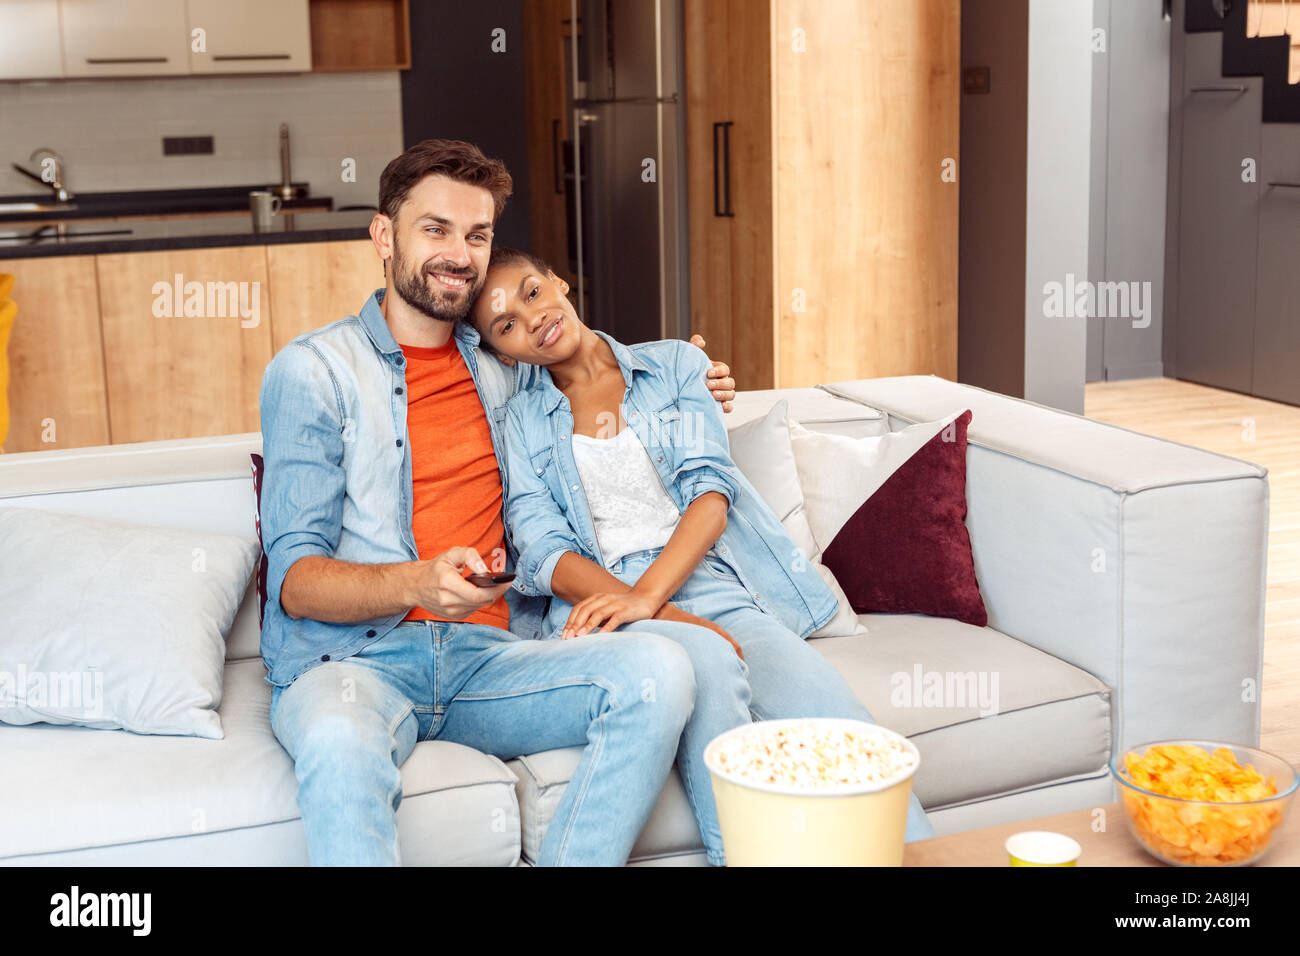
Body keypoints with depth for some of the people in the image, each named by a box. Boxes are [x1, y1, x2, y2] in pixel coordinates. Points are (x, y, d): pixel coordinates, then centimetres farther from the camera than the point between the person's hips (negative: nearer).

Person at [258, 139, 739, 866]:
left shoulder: (506, 365, 18)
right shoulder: (313, 369, 3)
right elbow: (295, 580, -4)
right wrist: (419, 583, -24)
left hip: (489, 656, 5)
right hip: (353, 660, -4)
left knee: (658, 669, -24)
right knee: (341, 746, -40)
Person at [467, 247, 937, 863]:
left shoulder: (676, 364, 18)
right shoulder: (518, 423, 15)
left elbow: (710, 491, 4)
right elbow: (544, 552, 1)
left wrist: (647, 593, -16)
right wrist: (676, 621, -16)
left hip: (714, 584, 2)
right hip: (606, 610, -1)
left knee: (832, 715, -29)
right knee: (702, 667, -38)